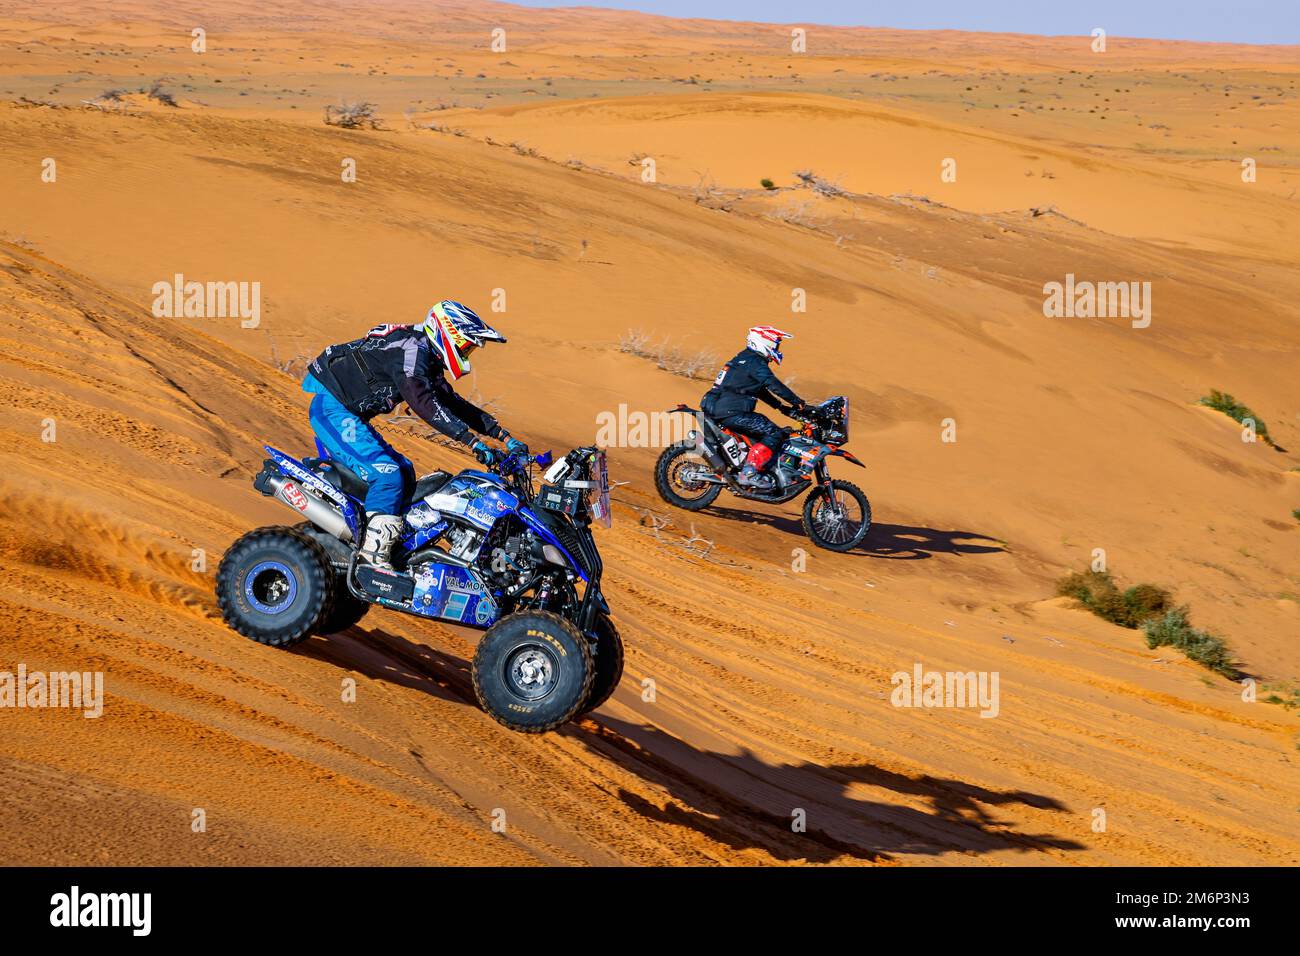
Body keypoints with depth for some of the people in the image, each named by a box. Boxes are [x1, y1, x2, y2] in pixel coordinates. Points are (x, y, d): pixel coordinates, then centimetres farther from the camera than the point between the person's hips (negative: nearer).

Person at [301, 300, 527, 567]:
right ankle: (373, 557, -21)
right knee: (387, 475, -21)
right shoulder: (411, 349, -20)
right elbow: (423, 403, -33)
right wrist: (473, 441, -37)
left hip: (348, 413, 11)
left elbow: (453, 403, 17)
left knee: (404, 472, 12)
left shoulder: (427, 362, 13)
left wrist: (504, 436, 10)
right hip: (333, 409, -11)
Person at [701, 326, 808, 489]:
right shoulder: (755, 362, -8)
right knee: (775, 433, -13)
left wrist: (781, 407, 28)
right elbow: (774, 385, -17)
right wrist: (798, 402, -13)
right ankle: (749, 473, -21)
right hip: (731, 413, -10)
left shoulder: (743, 359, 23)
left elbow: (760, 389, 31)